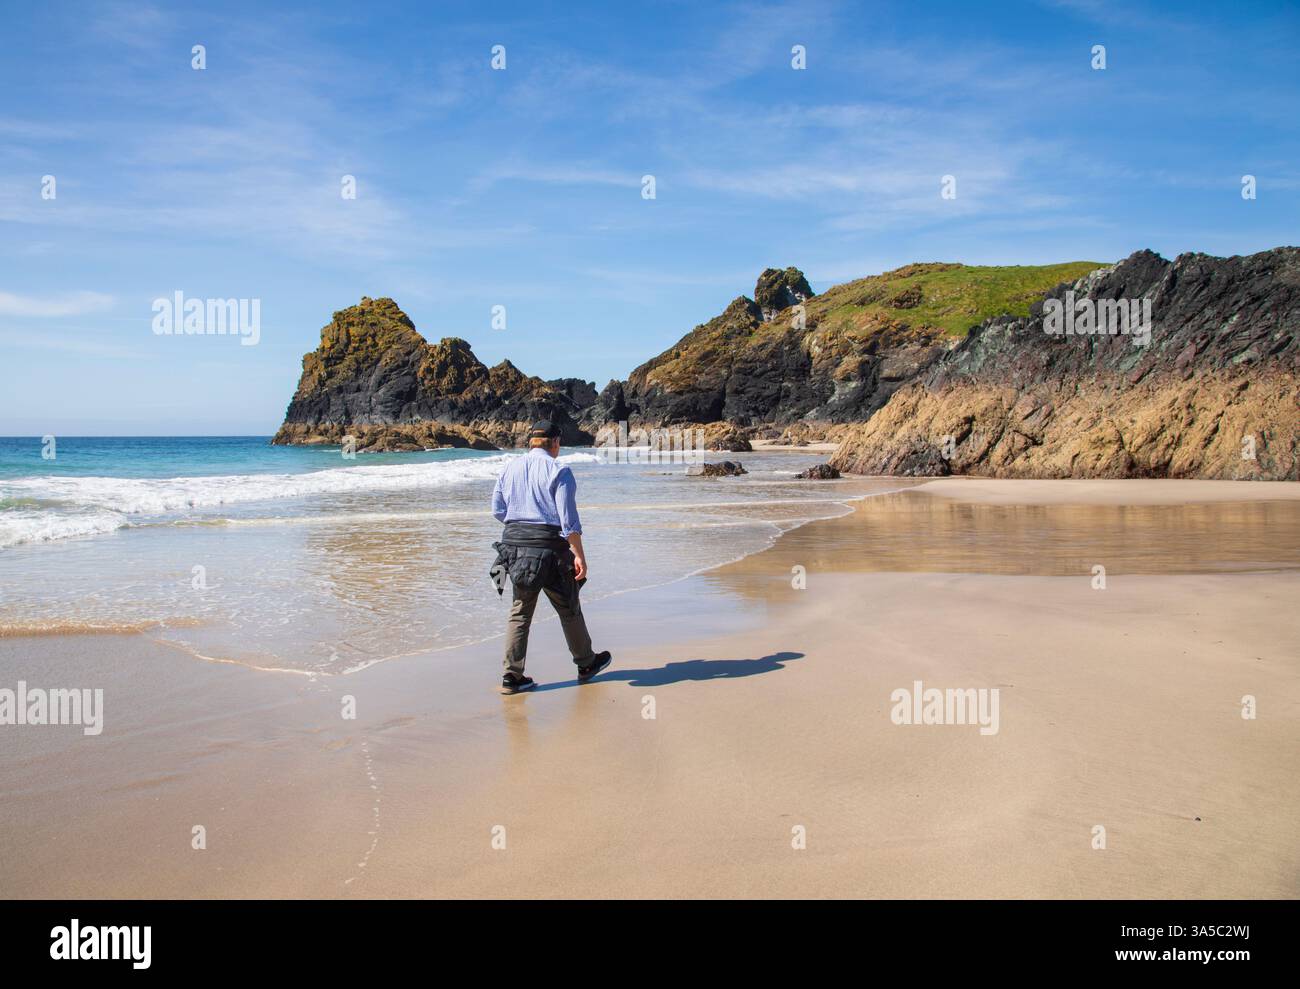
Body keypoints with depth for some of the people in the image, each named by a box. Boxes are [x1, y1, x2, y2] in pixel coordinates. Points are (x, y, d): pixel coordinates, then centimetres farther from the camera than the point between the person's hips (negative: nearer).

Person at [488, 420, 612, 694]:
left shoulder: (510, 469, 8)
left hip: (514, 544, 5)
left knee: (519, 612, 11)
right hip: (549, 547, -4)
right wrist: (579, 555, -11)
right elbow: (568, 519, -13)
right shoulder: (559, 471, -8)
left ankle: (512, 676, 8)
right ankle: (586, 664, 28)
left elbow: (498, 510, 12)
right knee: (568, 609, 12)